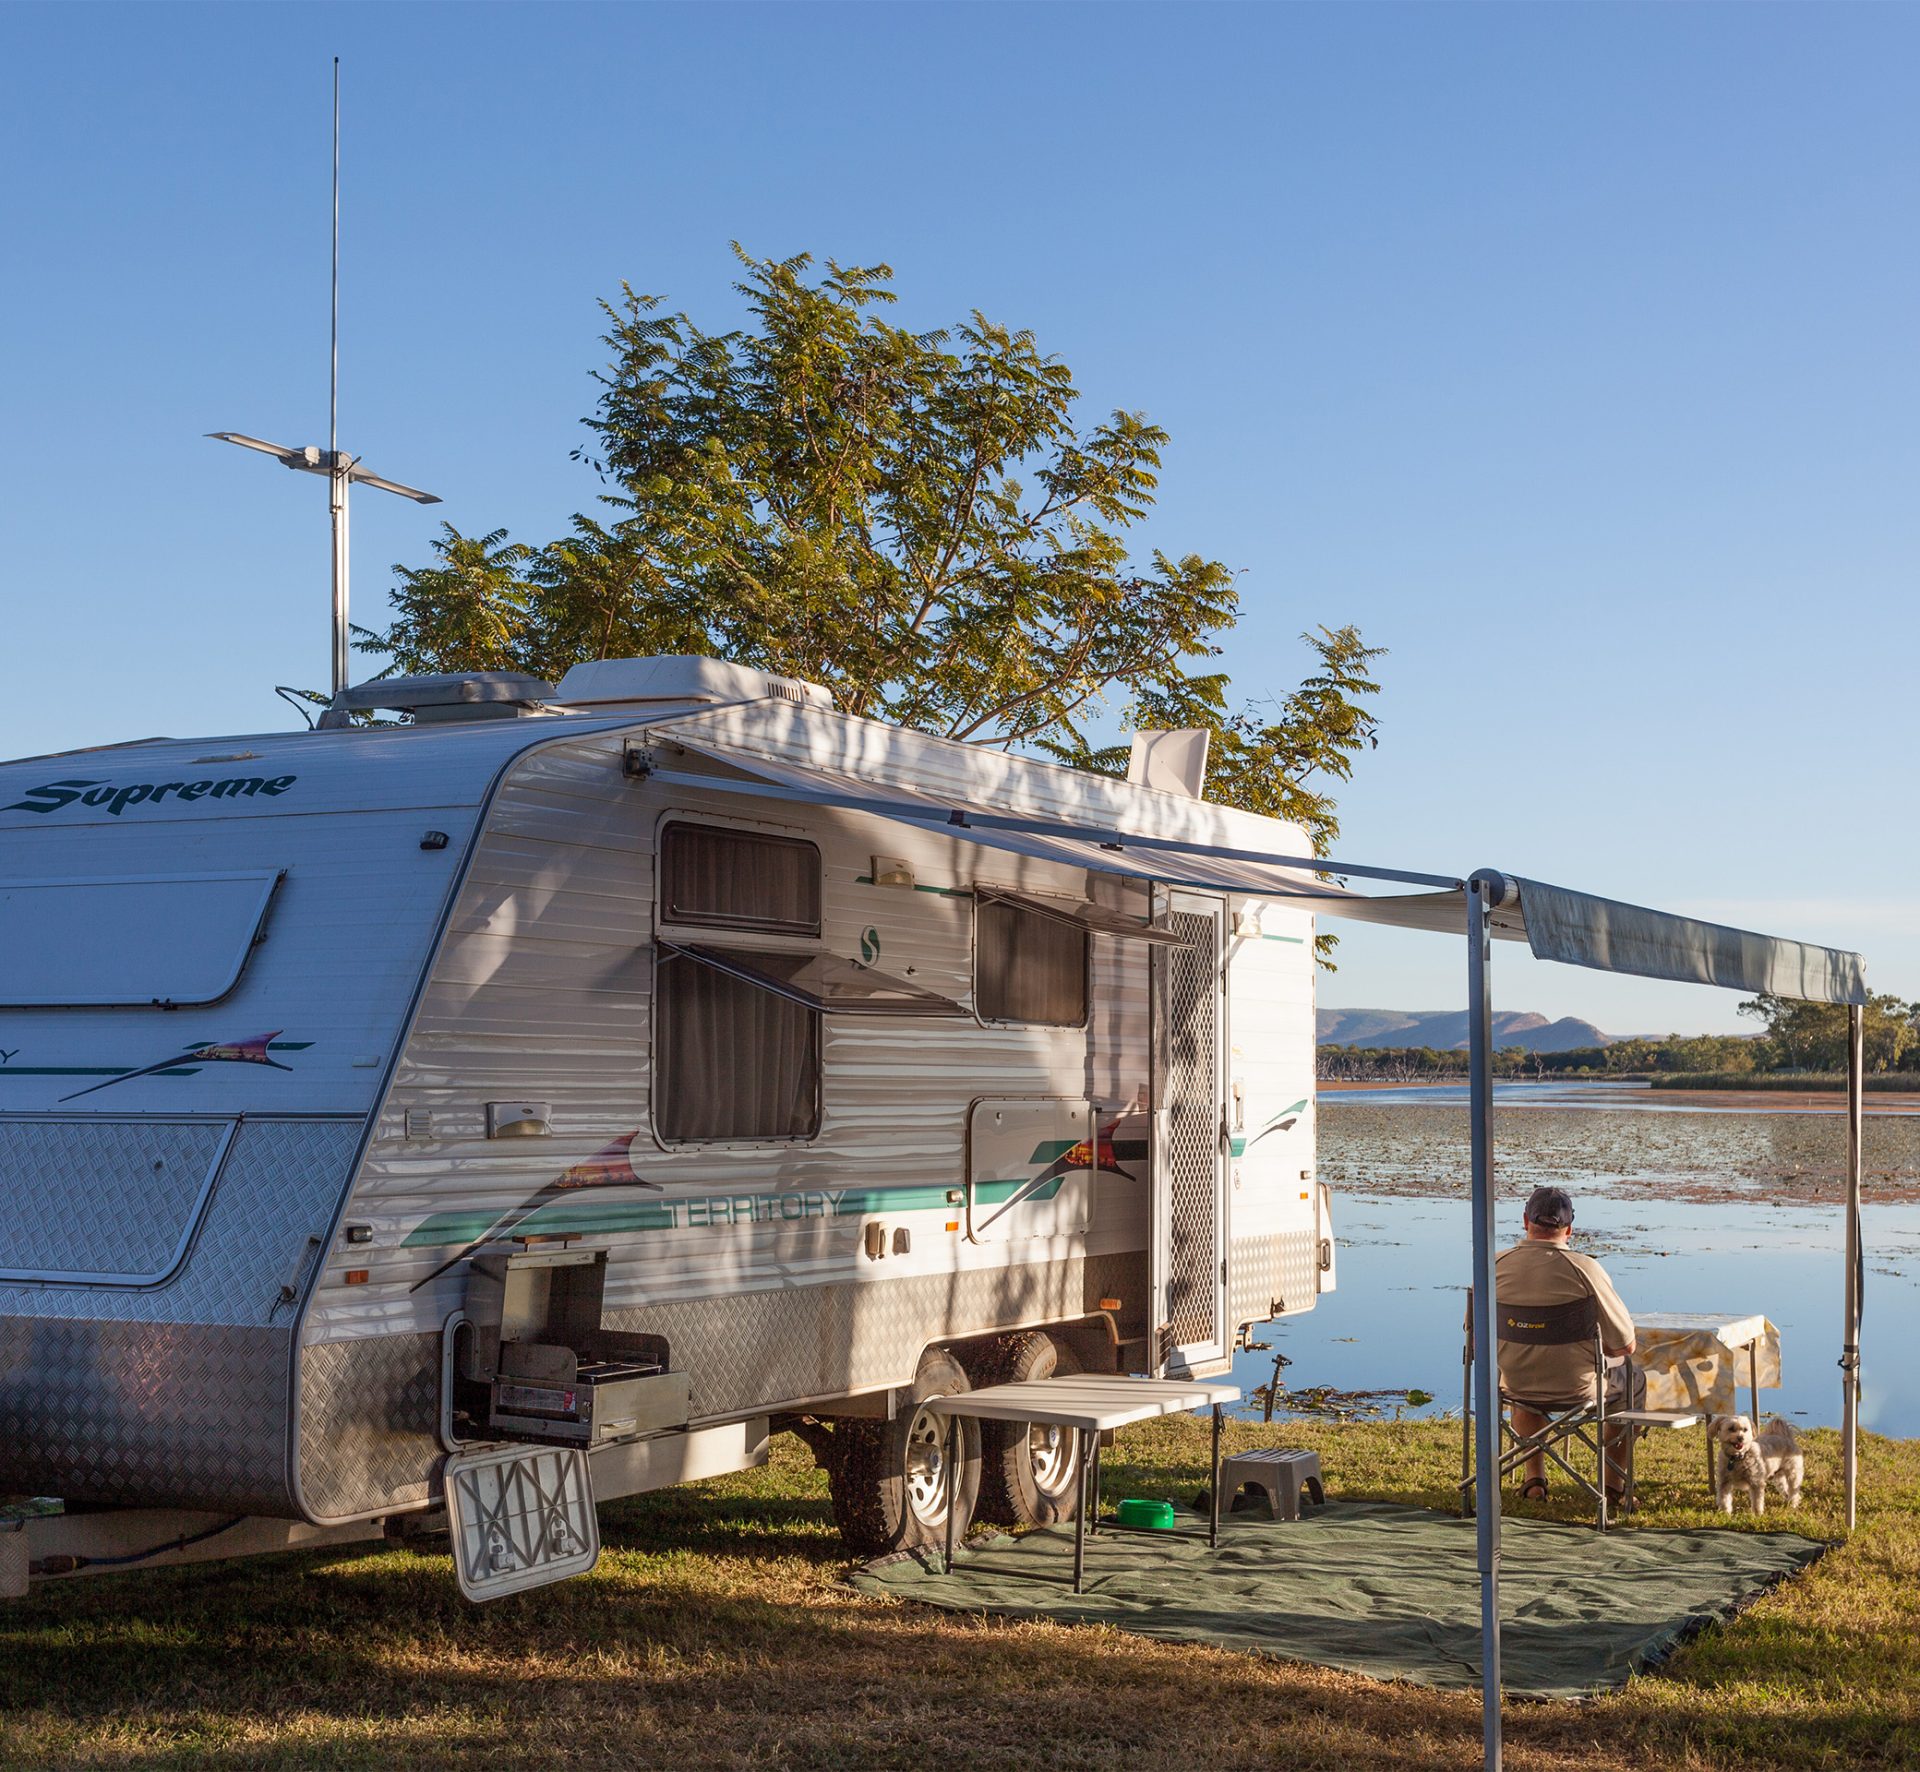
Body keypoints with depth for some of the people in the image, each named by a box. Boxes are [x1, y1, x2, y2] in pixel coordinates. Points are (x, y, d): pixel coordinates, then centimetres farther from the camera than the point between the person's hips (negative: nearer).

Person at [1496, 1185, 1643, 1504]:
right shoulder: (1584, 1268, -21)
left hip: (1517, 1386, 3)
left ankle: (1534, 1478, 36)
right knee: (1633, 1380, 29)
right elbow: (1625, 1344, -14)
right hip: (1577, 1389, -3)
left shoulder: (1496, 1266, -12)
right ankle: (1613, 1484, 35)